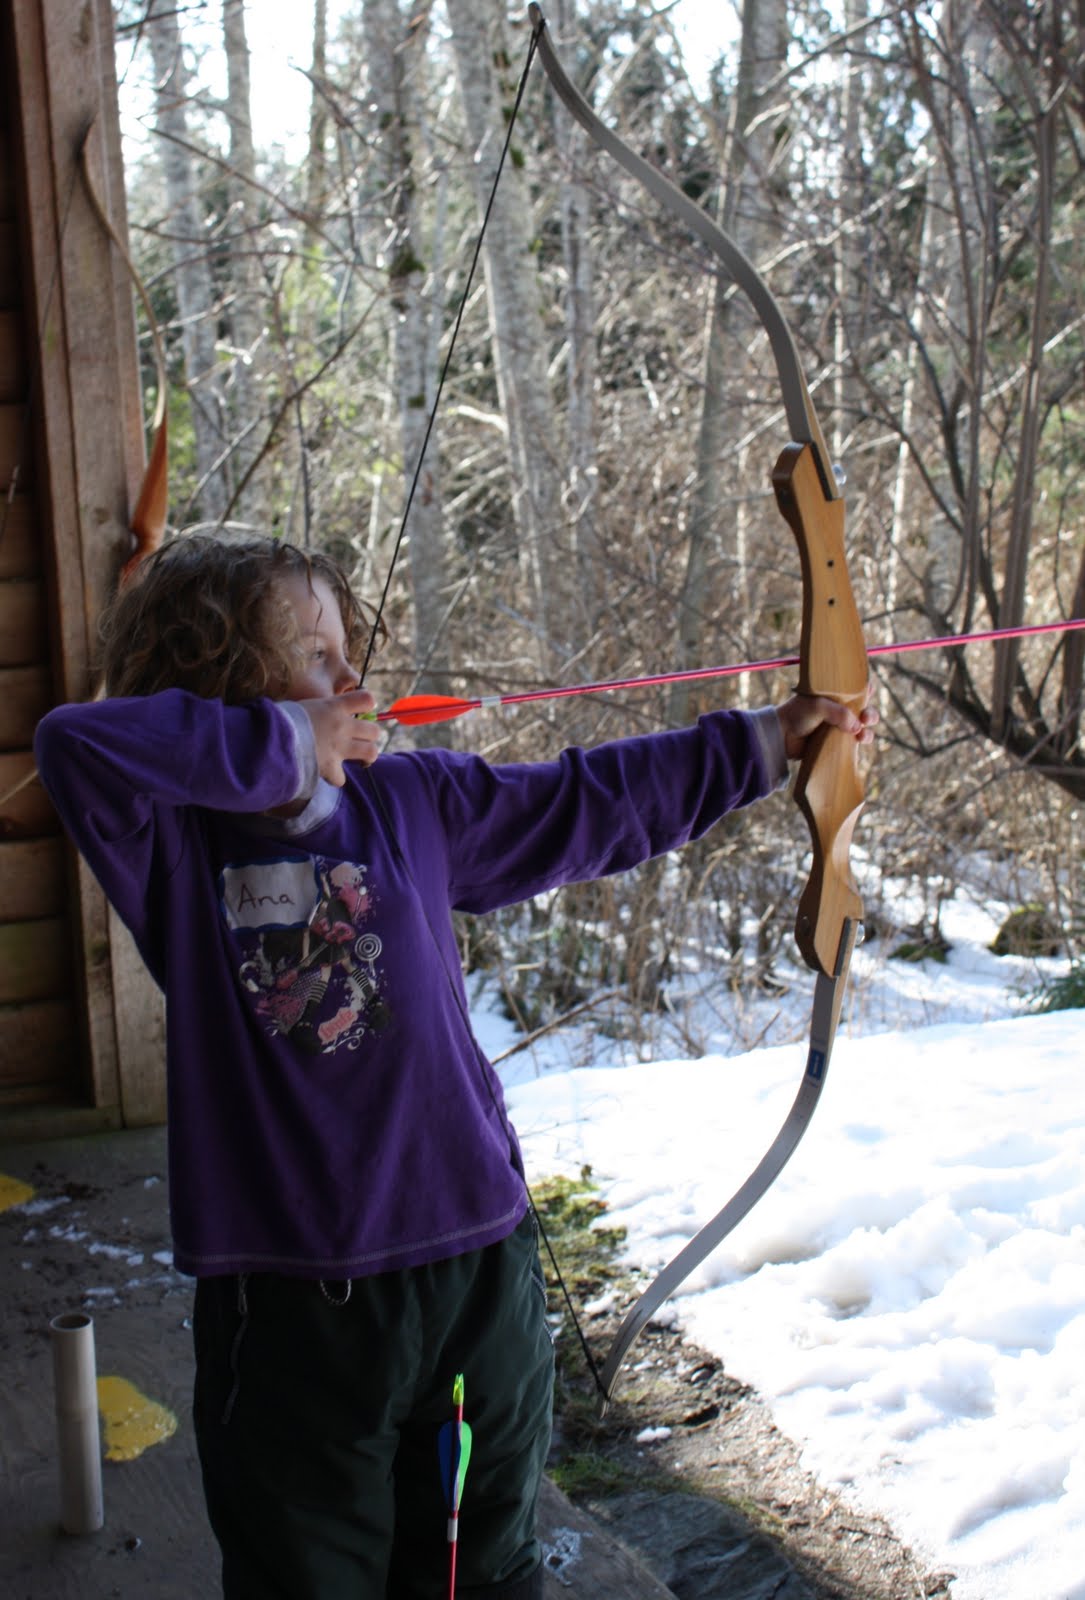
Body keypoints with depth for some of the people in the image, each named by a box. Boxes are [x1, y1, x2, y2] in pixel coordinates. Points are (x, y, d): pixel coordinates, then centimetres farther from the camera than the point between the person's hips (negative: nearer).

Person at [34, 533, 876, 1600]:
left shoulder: (412, 800, 2)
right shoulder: (174, 841, -7)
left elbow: (593, 802, 11)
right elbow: (74, 744, -26)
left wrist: (765, 740, 14)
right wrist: (289, 741, -20)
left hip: (471, 1260, 3)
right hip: (288, 1300, -3)